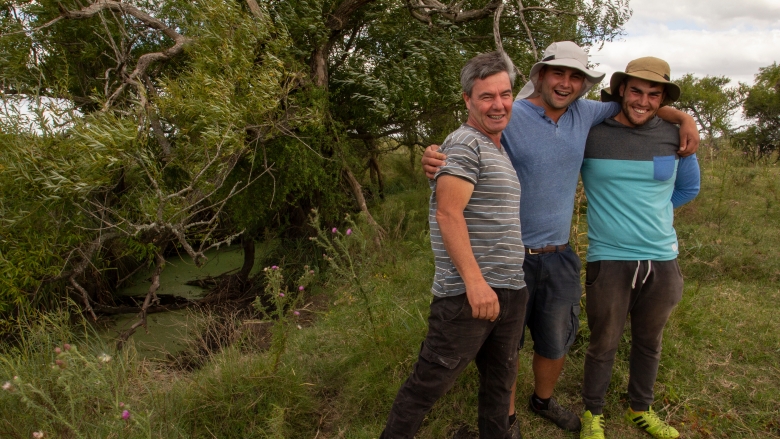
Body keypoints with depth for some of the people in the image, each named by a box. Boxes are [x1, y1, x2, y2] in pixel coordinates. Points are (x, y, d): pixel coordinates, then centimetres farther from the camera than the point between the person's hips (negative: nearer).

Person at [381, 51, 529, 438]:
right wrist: (475, 281, -24)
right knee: (429, 381, 1)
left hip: (510, 291, 9)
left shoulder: (499, 150, 19)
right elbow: (448, 213, -20)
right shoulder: (464, 143, -10)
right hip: (470, 292, -9)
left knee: (500, 382, 18)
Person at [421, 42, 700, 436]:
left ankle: (543, 400, 47)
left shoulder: (583, 113, 4)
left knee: (556, 343, 20)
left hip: (559, 256, 5)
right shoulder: (508, 118, -13)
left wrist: (683, 117, 7)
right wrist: (432, 162, -33)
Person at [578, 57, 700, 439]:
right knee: (604, 345, 8)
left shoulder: (675, 138, 2)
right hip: (609, 260, -3)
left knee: (649, 343, 18)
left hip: (662, 260, 3)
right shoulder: (589, 134, -6)